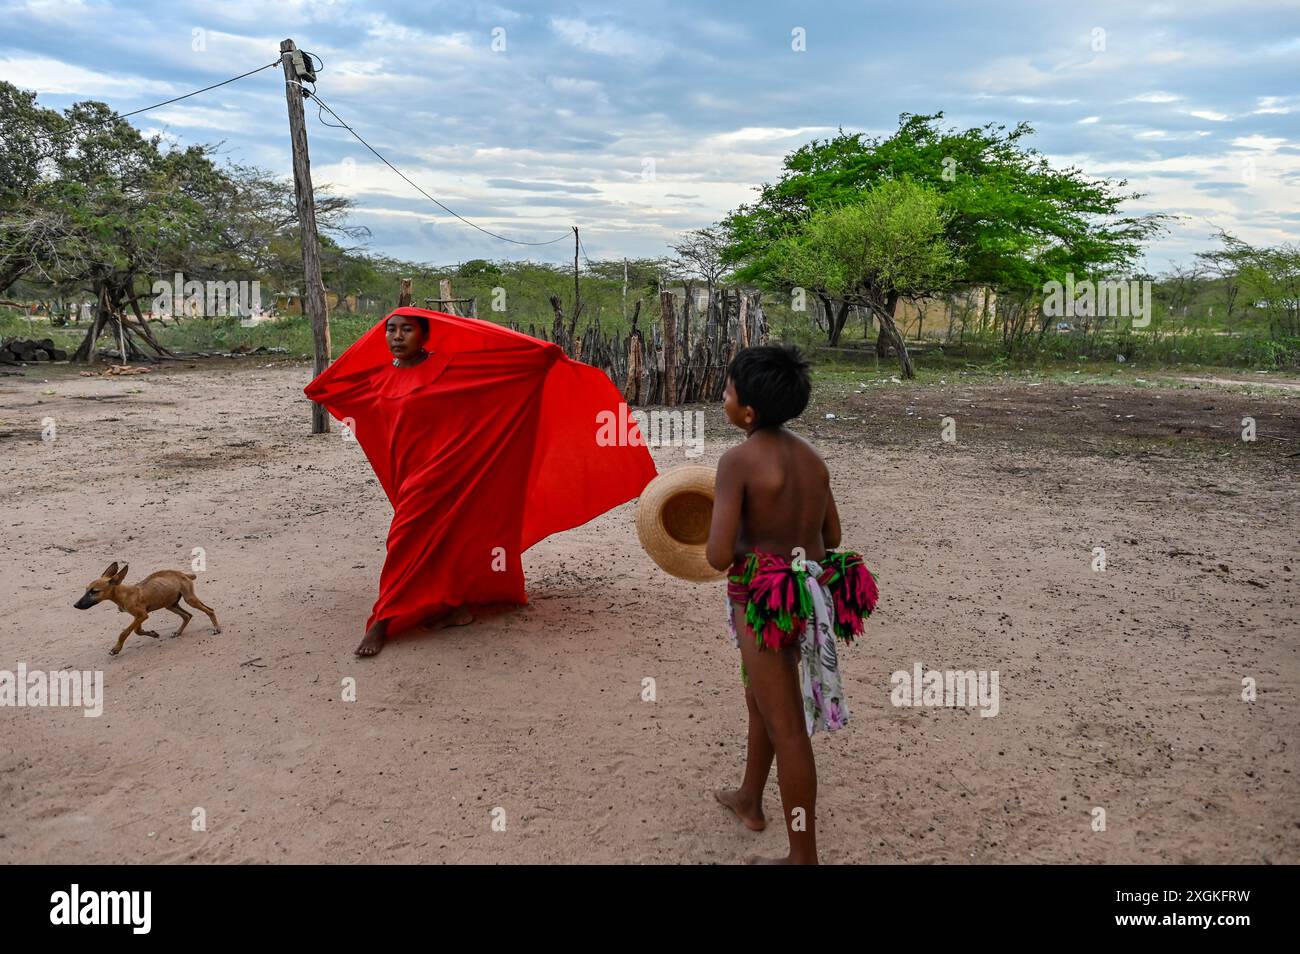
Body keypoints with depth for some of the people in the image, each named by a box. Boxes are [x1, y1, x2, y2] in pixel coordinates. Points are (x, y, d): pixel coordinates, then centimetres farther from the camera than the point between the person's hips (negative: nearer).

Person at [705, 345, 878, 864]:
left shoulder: (737, 460, -18)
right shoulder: (811, 457, 4)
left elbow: (718, 556, -23)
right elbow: (831, 538, 12)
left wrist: (728, 544, -1)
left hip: (764, 603, -8)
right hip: (810, 597, 8)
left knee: (787, 727, 4)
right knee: (760, 700, 28)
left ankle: (803, 857, 19)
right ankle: (750, 800, 49)